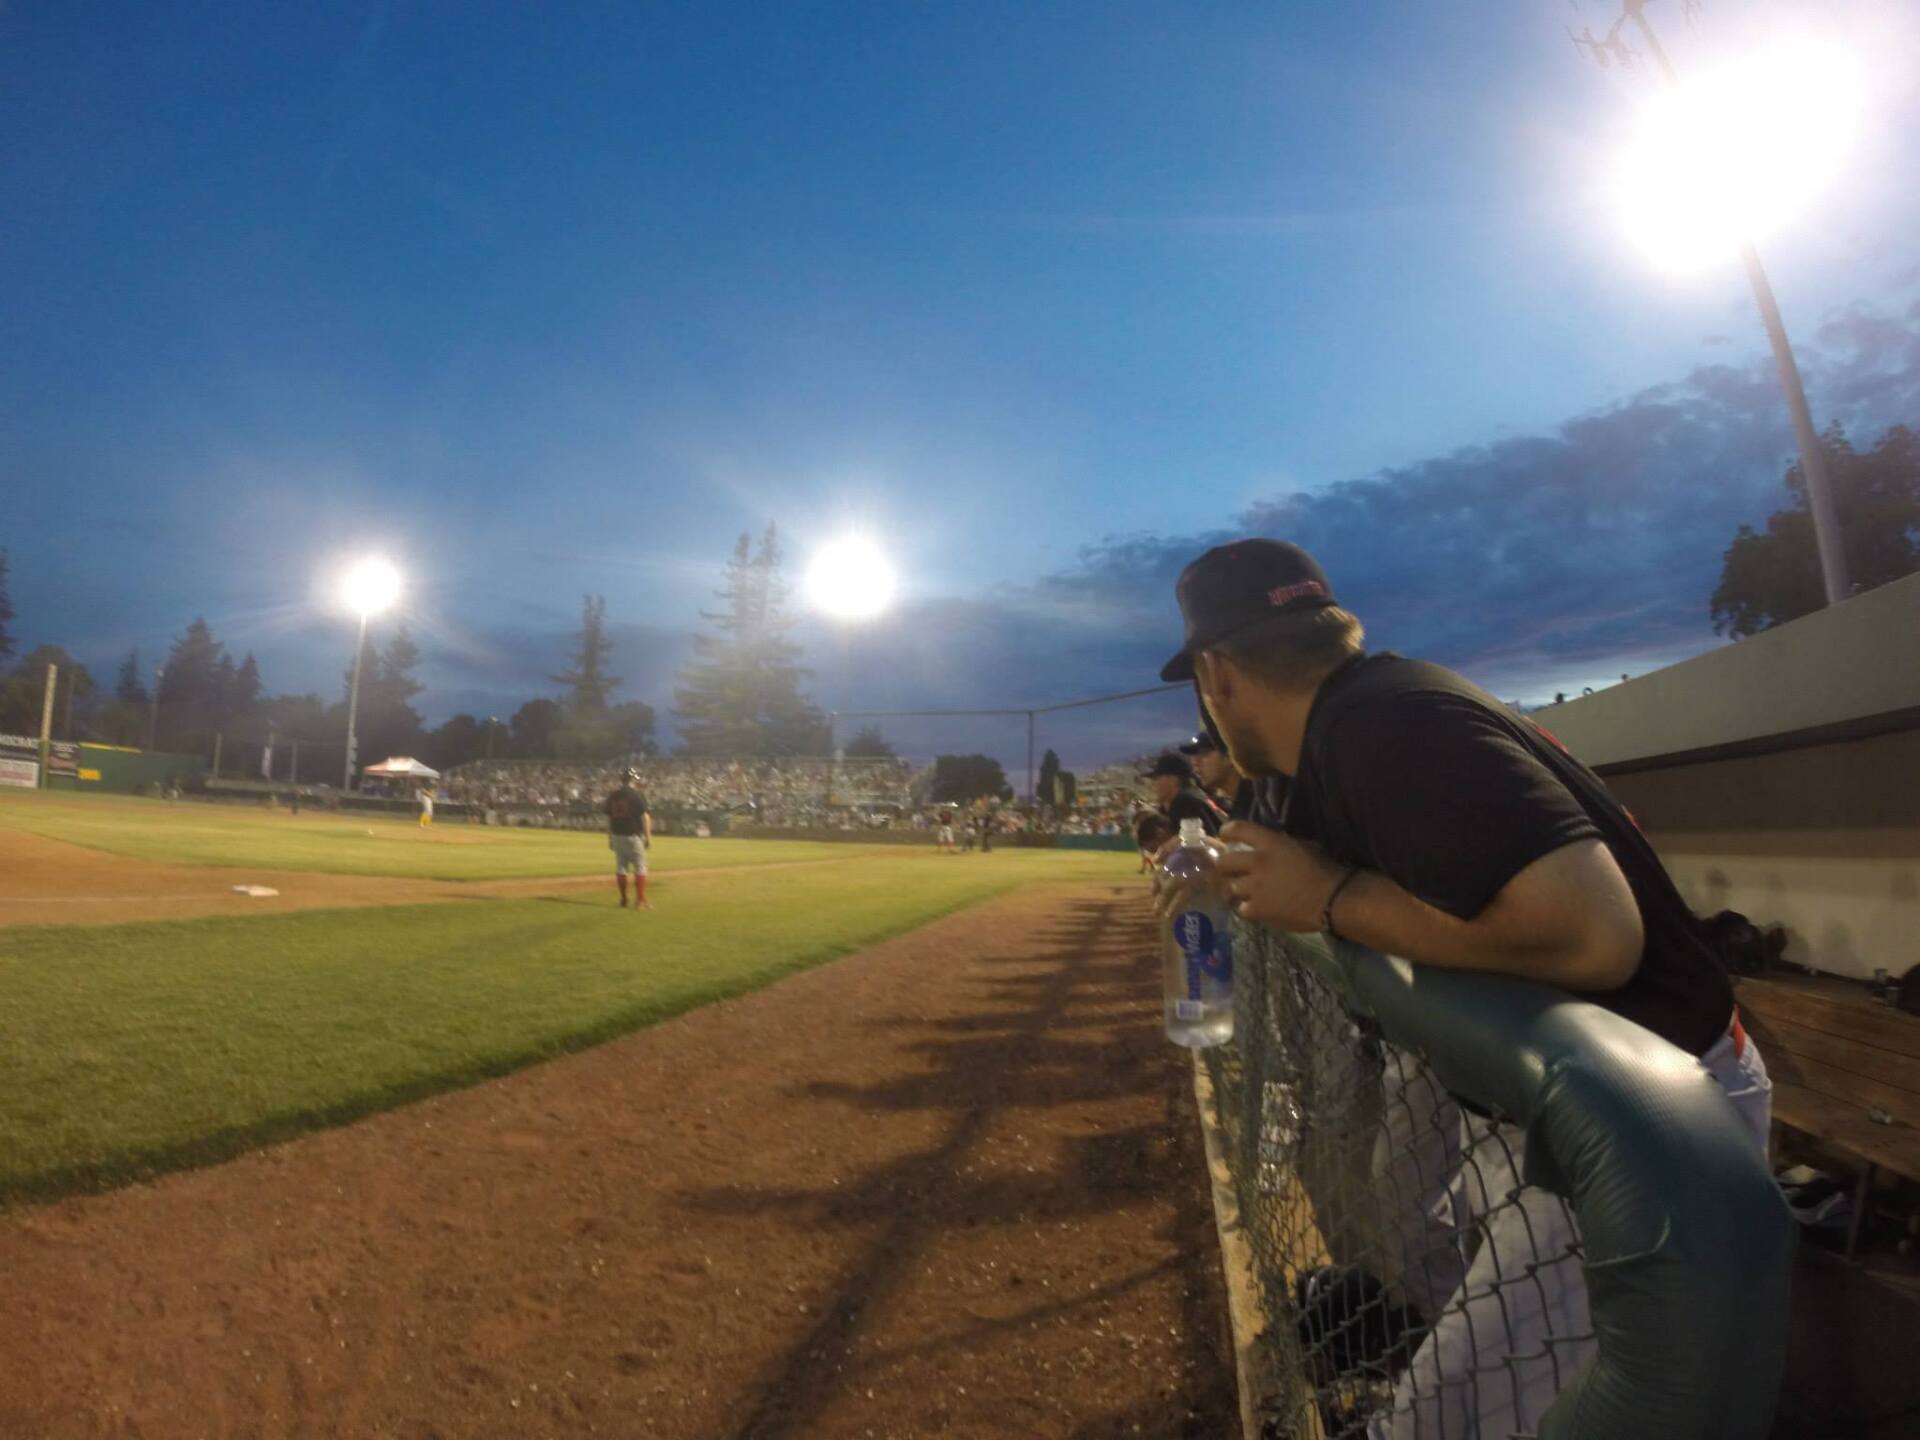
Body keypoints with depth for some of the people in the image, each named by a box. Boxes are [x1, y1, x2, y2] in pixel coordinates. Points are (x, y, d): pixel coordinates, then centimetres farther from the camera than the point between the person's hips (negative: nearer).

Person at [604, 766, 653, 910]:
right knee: (640, 868, 1)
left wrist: (610, 838, 16)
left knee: (621, 867, 11)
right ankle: (640, 900, -2)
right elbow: (645, 817, -11)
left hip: (617, 835, 5)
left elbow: (608, 818, 9)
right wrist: (648, 836, -5)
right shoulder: (637, 795, -9)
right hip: (634, 835, -5)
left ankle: (623, 900, 16)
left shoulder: (612, 796, 6)